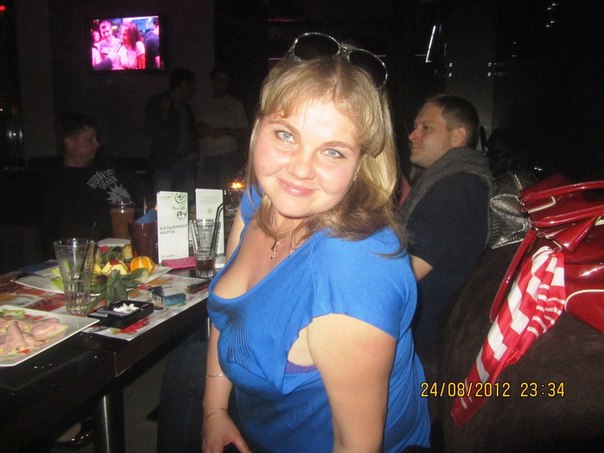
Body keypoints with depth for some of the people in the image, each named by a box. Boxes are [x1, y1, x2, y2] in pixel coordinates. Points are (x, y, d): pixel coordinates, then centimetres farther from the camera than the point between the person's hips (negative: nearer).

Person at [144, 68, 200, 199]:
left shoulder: (186, 107, 21)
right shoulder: (157, 102, 5)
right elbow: (152, 132, -1)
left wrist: (194, 152, 10)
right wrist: (163, 114, -17)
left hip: (186, 163, 5)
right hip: (164, 164, -5)